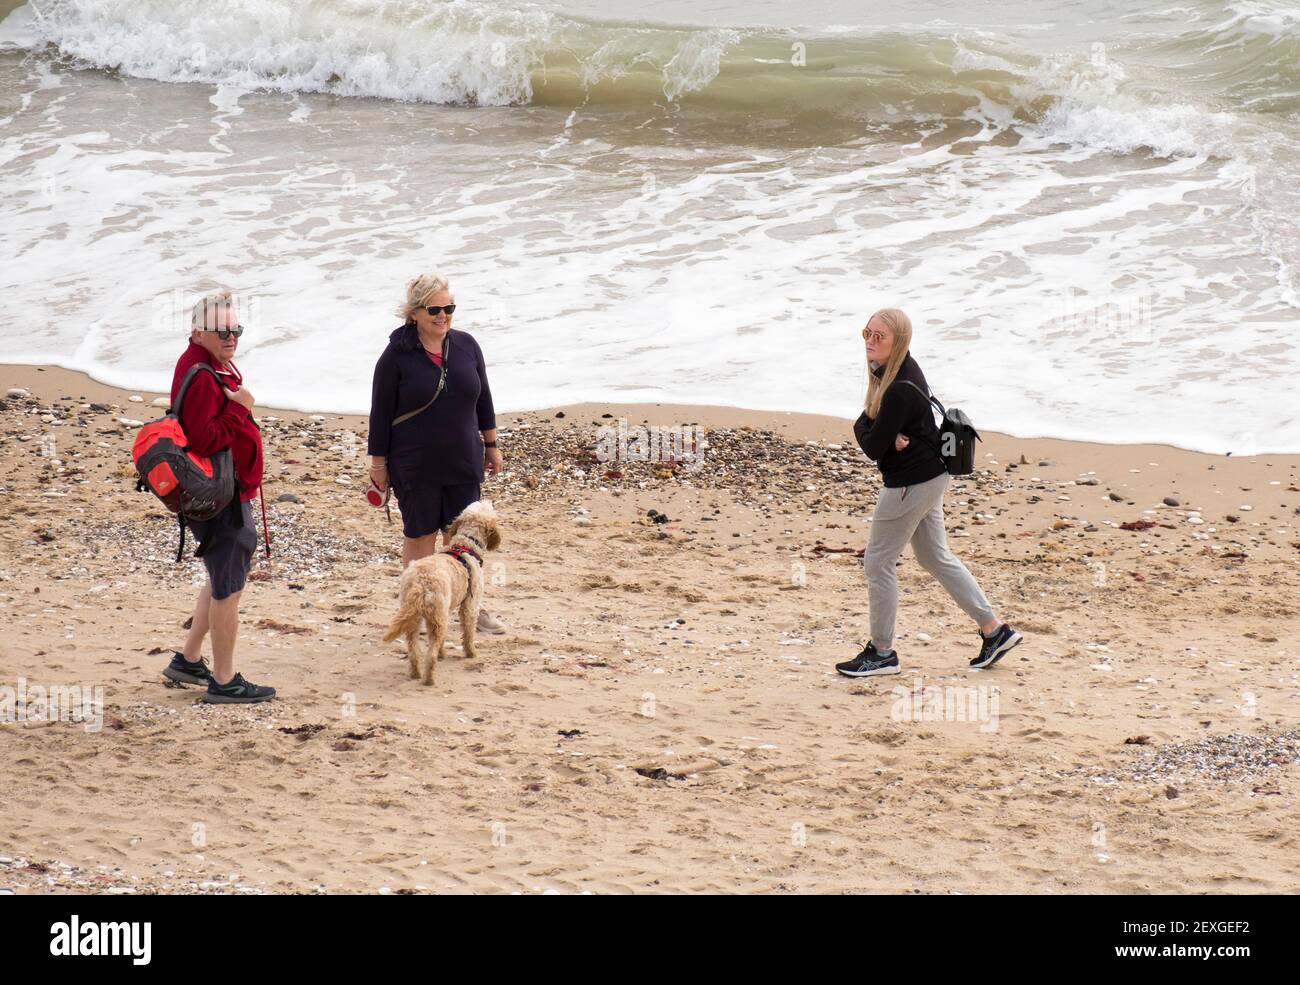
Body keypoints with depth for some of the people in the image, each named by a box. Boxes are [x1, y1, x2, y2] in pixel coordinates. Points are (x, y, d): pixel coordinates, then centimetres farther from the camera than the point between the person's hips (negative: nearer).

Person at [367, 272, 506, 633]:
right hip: (415, 466, -3)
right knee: (420, 536, 6)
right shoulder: (397, 355, -10)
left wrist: (491, 444, 15)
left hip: (463, 463, 3)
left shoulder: (466, 346, 2)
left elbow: (483, 398, 13)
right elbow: (381, 413, -7)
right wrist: (378, 462, -6)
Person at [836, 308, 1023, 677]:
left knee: (878, 561, 2)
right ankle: (994, 630, 23)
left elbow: (872, 448, -24)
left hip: (912, 483, -10)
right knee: (935, 557, 19)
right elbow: (862, 425, 6)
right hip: (929, 476, 10)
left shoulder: (900, 390, -27)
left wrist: (881, 440, -3)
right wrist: (888, 439, -13)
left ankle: (881, 653, 13)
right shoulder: (895, 370, 5)